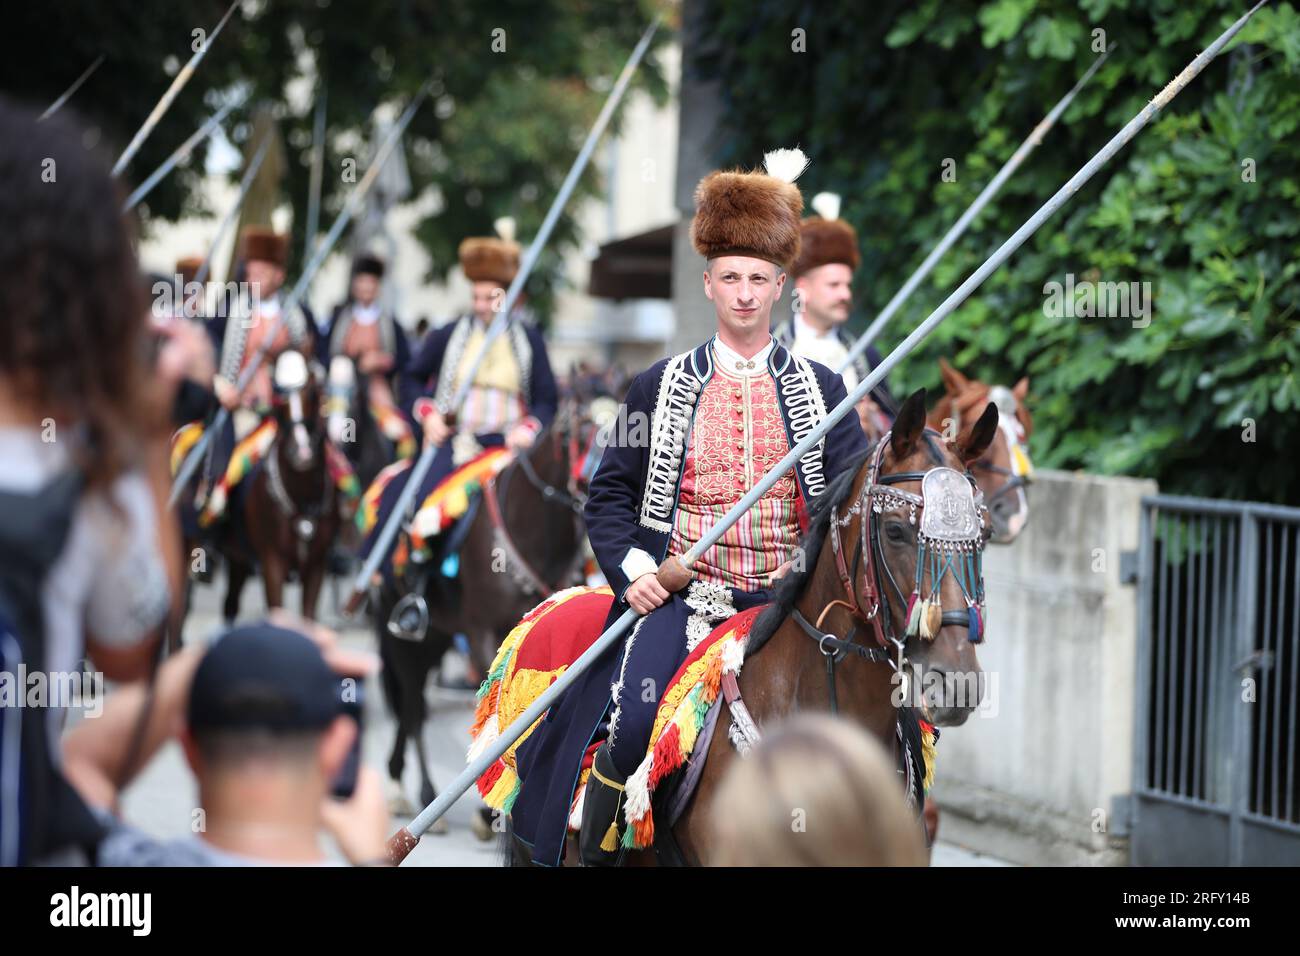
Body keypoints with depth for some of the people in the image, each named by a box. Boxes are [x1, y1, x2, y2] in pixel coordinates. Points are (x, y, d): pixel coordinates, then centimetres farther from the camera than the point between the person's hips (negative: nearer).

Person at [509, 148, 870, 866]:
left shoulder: (821, 389, 10)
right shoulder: (660, 386, 9)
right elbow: (611, 493, 11)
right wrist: (632, 569, -6)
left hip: (785, 597, 1)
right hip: (677, 593, -1)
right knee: (635, 730, -23)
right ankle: (596, 841, 2)